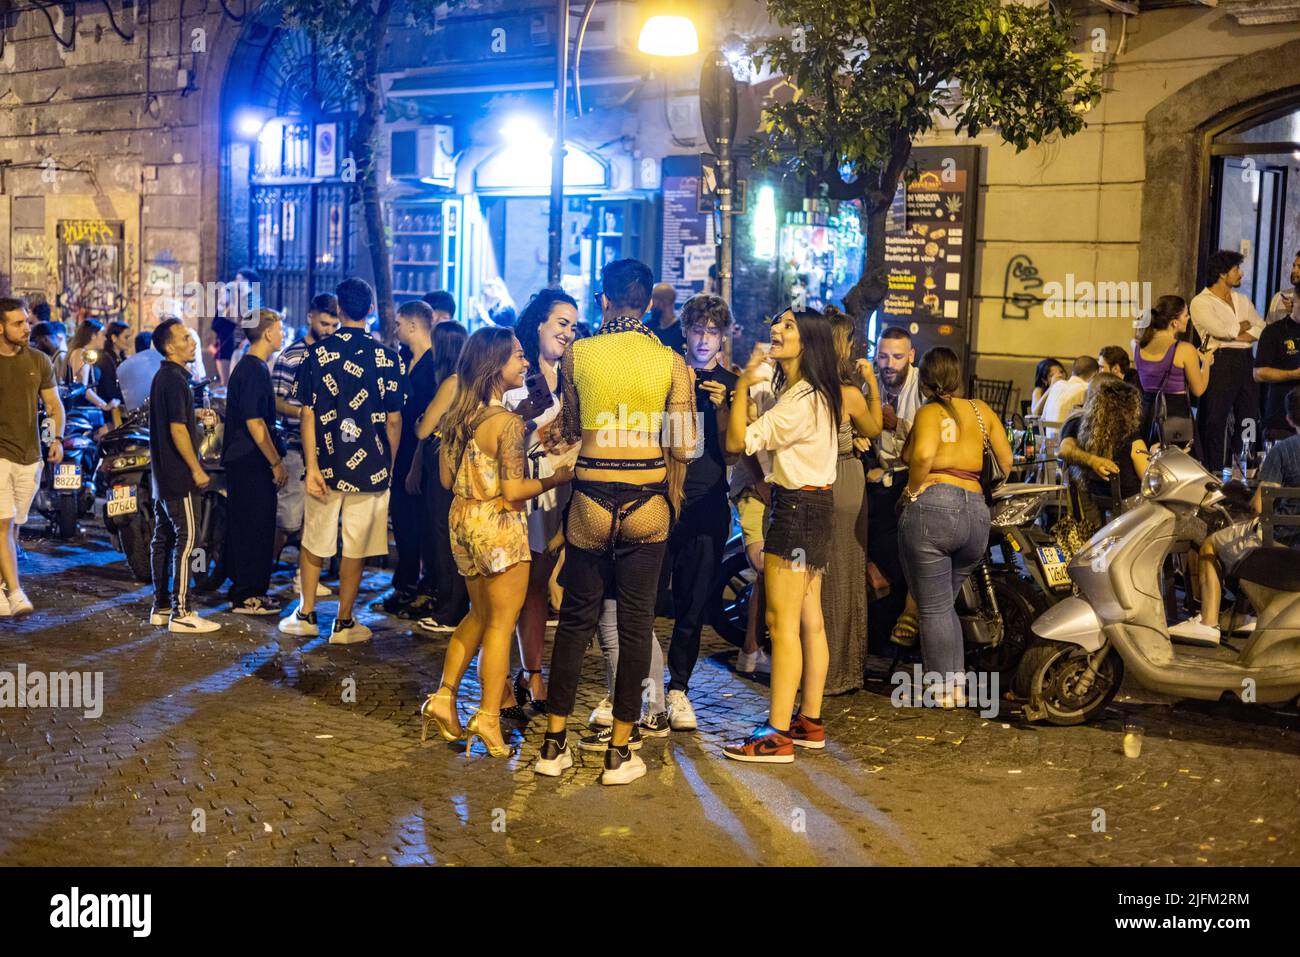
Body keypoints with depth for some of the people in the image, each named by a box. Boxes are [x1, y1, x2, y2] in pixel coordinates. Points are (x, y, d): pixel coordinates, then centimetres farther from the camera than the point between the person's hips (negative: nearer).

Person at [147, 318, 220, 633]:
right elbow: (177, 429, -21)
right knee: (185, 540, -8)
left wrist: (198, 416, 14)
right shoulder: (175, 379, -16)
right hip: (179, 476, -10)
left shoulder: (162, 377, 16)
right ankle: (181, 613, -8)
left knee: (163, 539, 12)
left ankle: (161, 607, 18)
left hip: (162, 474, 10)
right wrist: (196, 469, -17)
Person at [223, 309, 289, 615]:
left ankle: (246, 591, 21)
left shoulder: (252, 367, 16)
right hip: (251, 463, -10)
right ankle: (246, 597, 1)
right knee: (254, 528, -5)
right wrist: (276, 463, -16)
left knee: (248, 528, 14)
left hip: (245, 461, 10)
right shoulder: (254, 369, -16)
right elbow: (254, 422, -20)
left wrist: (277, 458, 23)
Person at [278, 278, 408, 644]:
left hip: (326, 465, 1)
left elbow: (307, 414, -5)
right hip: (370, 468, -1)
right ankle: (344, 623, 14)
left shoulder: (317, 353, -3)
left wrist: (312, 468, -4)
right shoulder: (387, 358, -3)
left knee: (314, 542, 16)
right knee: (356, 548, 7)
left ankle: (306, 614, 24)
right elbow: (394, 420, -1)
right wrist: (389, 465, 11)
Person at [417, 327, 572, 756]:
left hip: (463, 520, 8)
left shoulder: (456, 414, 4)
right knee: (501, 624, 4)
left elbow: (446, 477, 10)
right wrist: (557, 478, -9)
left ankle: (444, 698, 19)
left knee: (479, 615, 22)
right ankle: (487, 717, 8)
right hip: (500, 526, -8)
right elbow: (514, 490, -20)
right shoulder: (508, 422, -18)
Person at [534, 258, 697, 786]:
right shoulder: (672, 362, -3)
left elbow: (569, 430, 8)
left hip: (590, 499, 1)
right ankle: (619, 752, 12)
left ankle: (554, 743, 18)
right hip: (648, 504, 0)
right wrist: (674, 500, 9)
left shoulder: (577, 354, -1)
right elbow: (682, 446, -5)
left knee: (575, 618, 12)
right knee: (635, 623, 8)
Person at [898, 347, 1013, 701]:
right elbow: (1006, 462, 15)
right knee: (946, 604, 21)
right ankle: (958, 684, 19)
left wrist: (913, 489, -9)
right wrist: (991, 490, 31)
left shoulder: (930, 412, -3)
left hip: (931, 509, -6)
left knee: (933, 608, 2)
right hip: (976, 514, 6)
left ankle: (944, 691, 5)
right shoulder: (980, 410, 13)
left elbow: (924, 454, -24)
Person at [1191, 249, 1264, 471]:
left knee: (1249, 418, 7)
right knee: (1215, 420, -4)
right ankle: (1213, 471, 2)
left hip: (1245, 361, 7)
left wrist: (1235, 333, -9)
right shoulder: (1201, 302, -2)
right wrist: (1245, 325, 3)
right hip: (1220, 361, -7)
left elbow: (1262, 329, 7)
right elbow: (1223, 331, -16)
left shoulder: (1242, 300, 19)